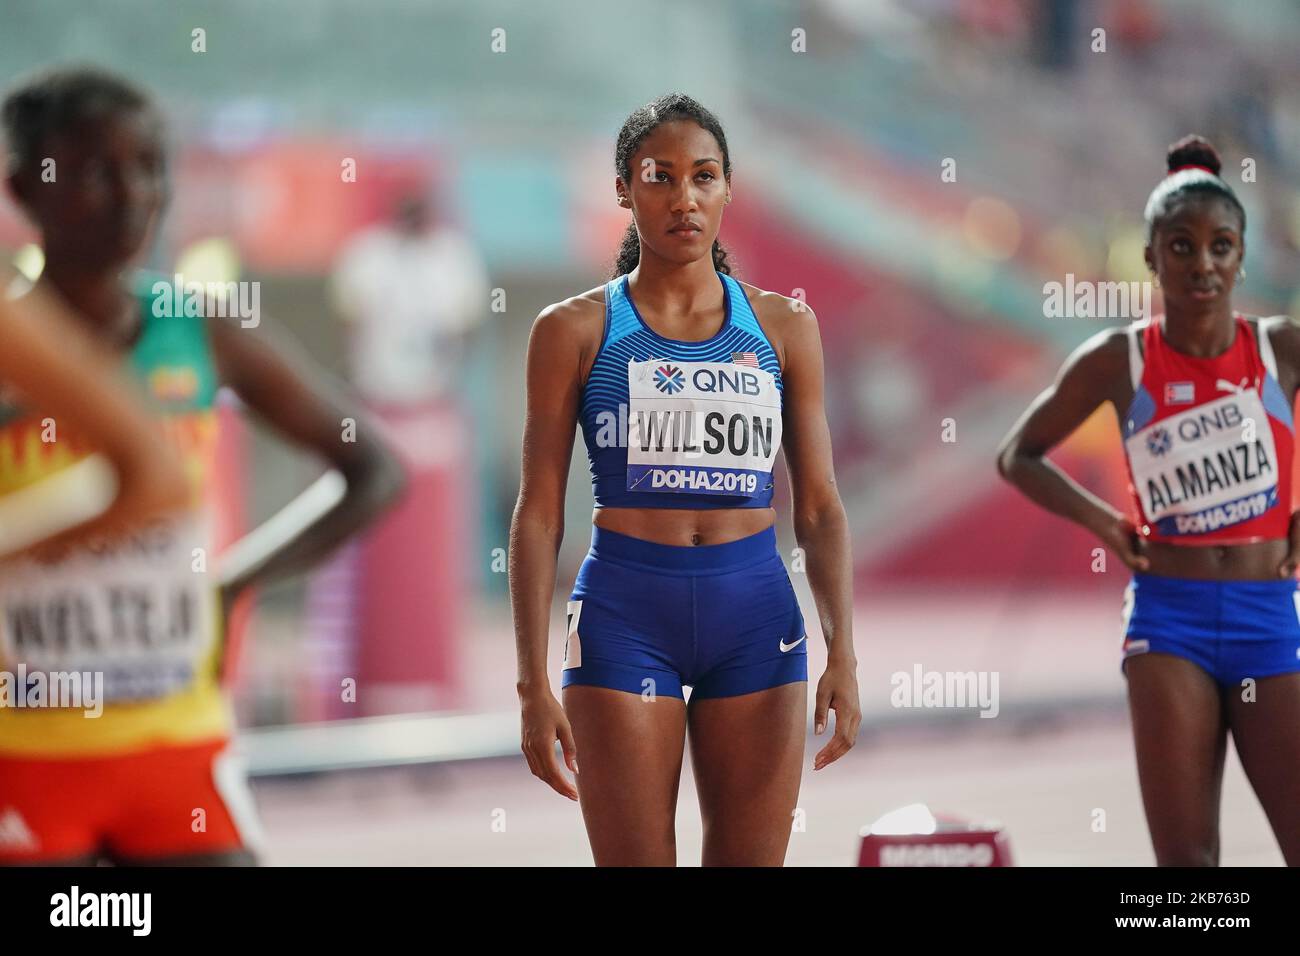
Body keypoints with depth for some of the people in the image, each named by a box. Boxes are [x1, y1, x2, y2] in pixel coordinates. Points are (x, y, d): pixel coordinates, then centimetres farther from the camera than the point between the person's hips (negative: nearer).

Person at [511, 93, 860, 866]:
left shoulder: (783, 327, 9)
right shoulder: (576, 330, 3)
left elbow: (820, 509, 9)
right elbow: (539, 514, 2)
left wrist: (843, 654, -3)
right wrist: (534, 682, -4)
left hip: (756, 610, 2)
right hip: (624, 609, -2)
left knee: (752, 861, 2)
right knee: (635, 863, -3)